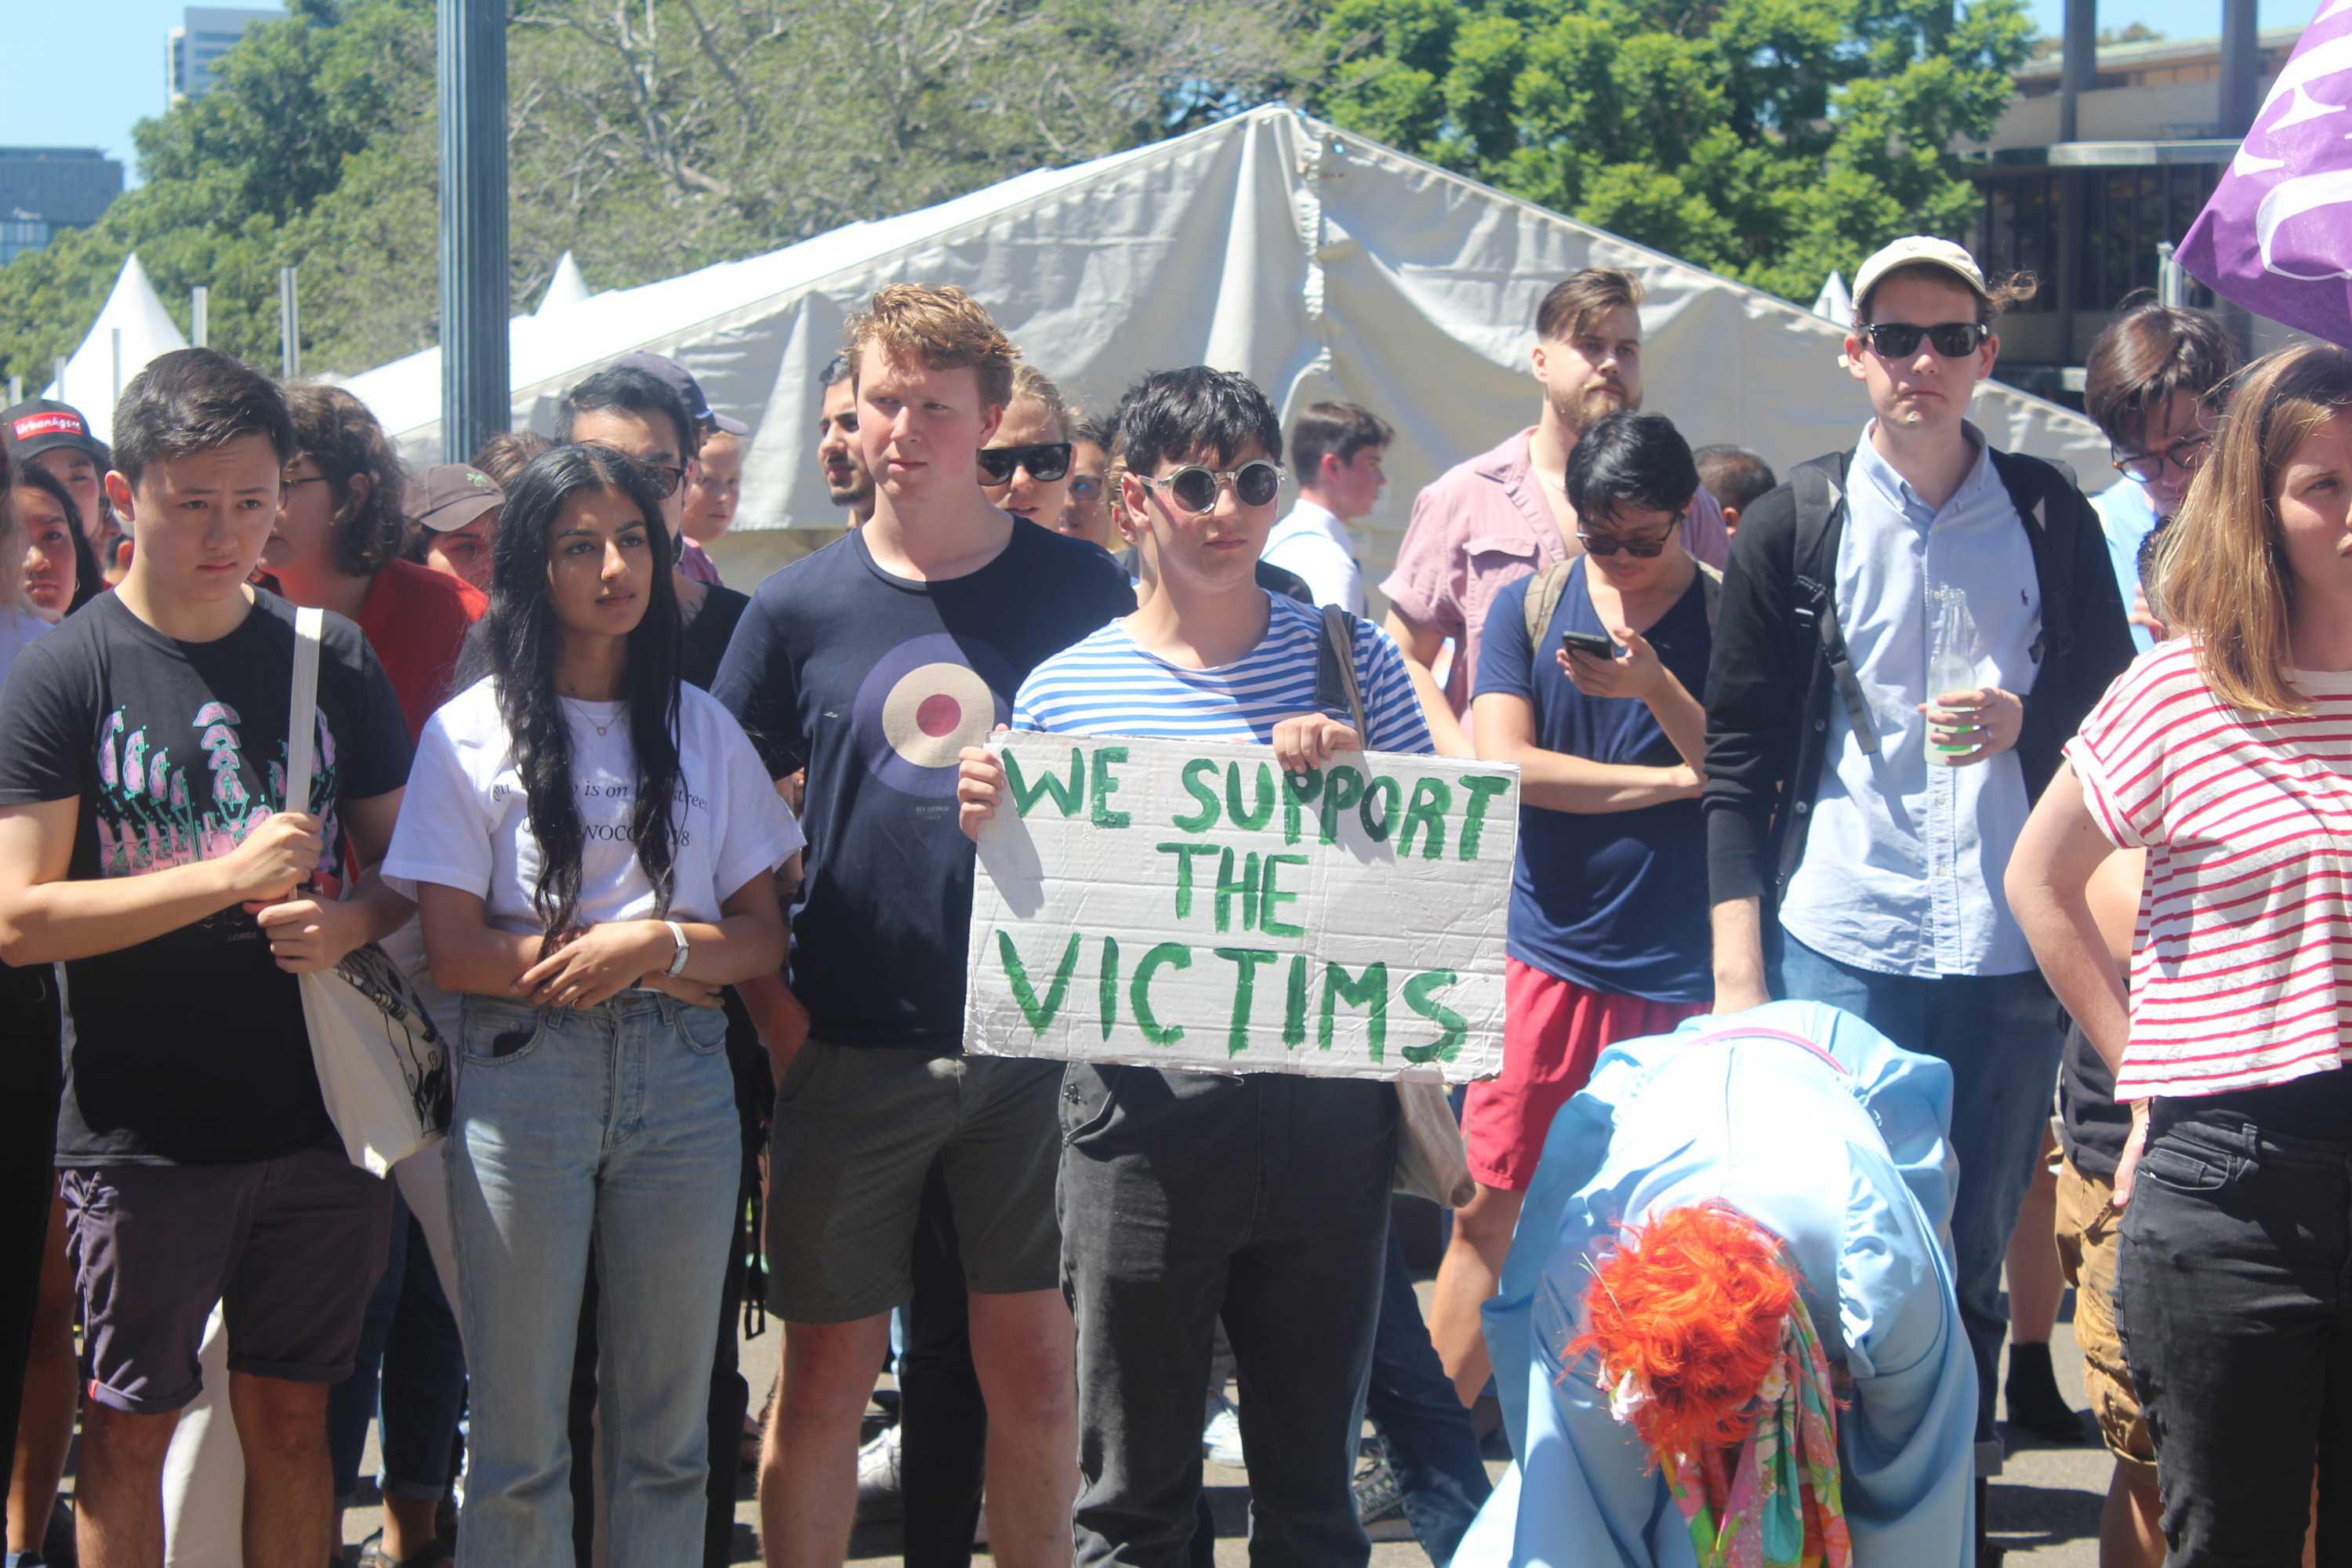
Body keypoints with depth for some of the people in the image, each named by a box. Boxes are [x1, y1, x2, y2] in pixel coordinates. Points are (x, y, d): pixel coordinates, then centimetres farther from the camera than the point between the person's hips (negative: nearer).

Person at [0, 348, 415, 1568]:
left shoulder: (335, 658, 6)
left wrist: (353, 919, -11)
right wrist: (228, 877, -19)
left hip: (321, 1115, 3)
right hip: (143, 1135, -3)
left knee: (291, 1420, 11)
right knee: (127, 1432, 5)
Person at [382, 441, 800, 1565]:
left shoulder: (703, 729, 10)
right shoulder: (472, 734, 1)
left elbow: (762, 935, 8)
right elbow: (451, 951, -6)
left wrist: (658, 942, -12)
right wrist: (650, 959, -7)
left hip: (681, 1079, 3)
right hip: (523, 1078, -3)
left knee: (667, 1427, 6)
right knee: (519, 1431, 1)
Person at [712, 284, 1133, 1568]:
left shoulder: (1079, 591, 1)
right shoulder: (798, 609, 1)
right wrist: (771, 1004, -5)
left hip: (1032, 1041, 0)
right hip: (849, 1050, 0)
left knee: (1035, 1366, 6)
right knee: (824, 1376, 5)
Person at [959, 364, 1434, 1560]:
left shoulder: (1349, 659, 8)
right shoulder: (1061, 691, 4)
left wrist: (1353, 769, -9)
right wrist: (987, 827, -11)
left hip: (1324, 1111, 1)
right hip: (1146, 1113, -1)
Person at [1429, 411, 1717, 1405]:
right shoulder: (1529, 608, 6)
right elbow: (1506, 764, -6)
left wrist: (1657, 690, -17)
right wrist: (1679, 777, -8)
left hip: (1684, 971, -1)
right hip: (1548, 955, 1)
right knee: (1488, 1210, 2)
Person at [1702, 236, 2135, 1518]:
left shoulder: (2048, 519, 8)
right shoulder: (1796, 526, 5)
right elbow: (1735, 761, 4)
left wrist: (2024, 722, -8)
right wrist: (1736, 970, -2)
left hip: (2009, 952, 1)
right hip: (1836, 944, -1)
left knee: (1975, 1254, 7)